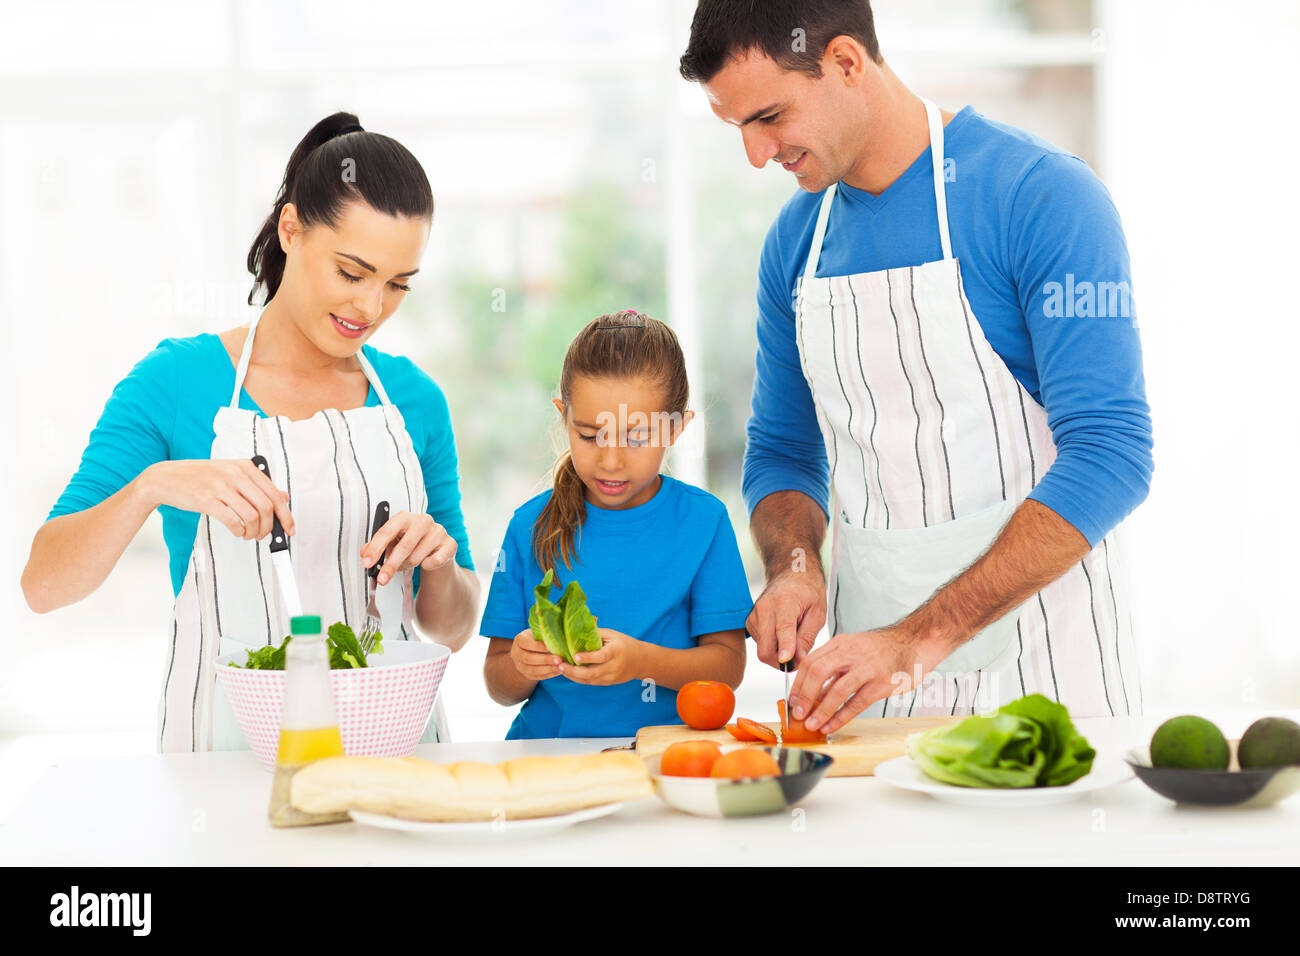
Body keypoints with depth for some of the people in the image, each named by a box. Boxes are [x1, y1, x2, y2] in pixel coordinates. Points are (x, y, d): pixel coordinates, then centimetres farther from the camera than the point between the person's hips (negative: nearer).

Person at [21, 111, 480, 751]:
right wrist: (153, 484, -22)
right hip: (228, 741, -2)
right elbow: (43, 586, -7)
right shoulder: (176, 381, -1)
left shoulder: (415, 398, 8)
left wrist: (439, 564, -7)